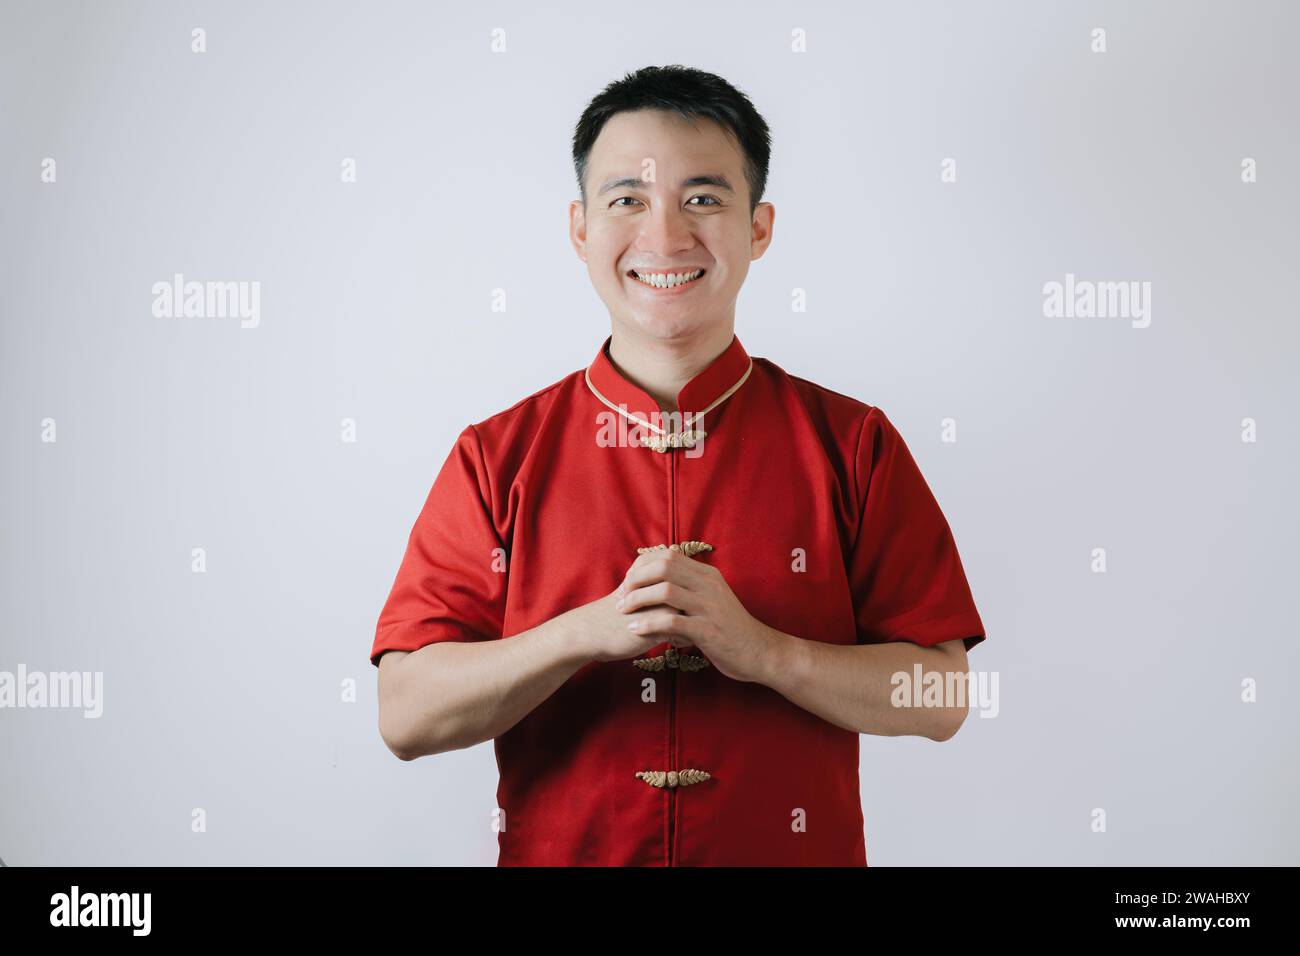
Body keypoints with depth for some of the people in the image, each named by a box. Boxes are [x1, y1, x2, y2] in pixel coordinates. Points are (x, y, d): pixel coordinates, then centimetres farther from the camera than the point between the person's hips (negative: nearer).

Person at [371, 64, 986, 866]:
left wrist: (762, 649, -22)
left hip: (798, 852, 0)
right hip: (556, 850, 0)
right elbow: (406, 717, -11)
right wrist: (588, 631, -24)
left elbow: (942, 700, -8)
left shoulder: (853, 444, -6)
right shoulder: (496, 457, -6)